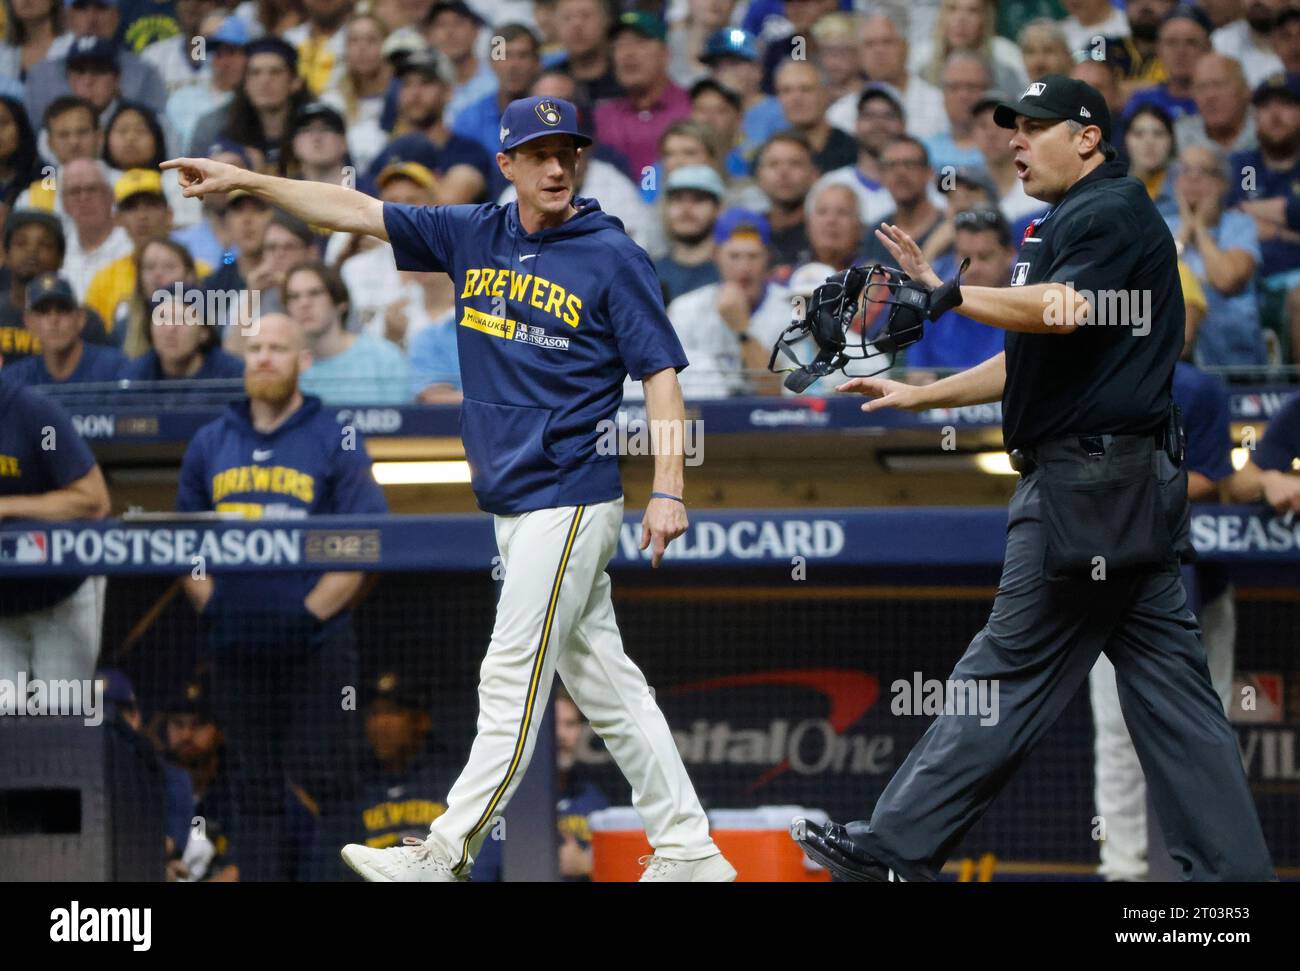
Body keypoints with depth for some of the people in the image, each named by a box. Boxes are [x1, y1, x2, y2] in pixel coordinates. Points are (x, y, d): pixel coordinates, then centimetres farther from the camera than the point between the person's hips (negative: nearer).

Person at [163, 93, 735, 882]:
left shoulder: (611, 257, -7)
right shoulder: (475, 236, 10)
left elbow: (660, 371, -8)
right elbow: (361, 212, 13)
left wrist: (668, 492, -17)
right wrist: (246, 181, 10)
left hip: (571, 503, -7)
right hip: (513, 503, 7)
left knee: (513, 678, -6)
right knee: (603, 679, 8)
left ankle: (445, 856, -6)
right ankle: (687, 850, 12)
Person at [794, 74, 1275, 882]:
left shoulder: (1111, 211, -9)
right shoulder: (1074, 223, 24)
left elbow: (1062, 310, -28)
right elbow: (1031, 359, 28)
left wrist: (947, 293, -23)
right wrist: (920, 396, 26)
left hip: (1090, 484, -10)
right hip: (1134, 483, 10)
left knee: (1011, 672, -6)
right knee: (1169, 686, 5)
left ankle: (900, 846, -3)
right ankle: (1234, 865, 2)